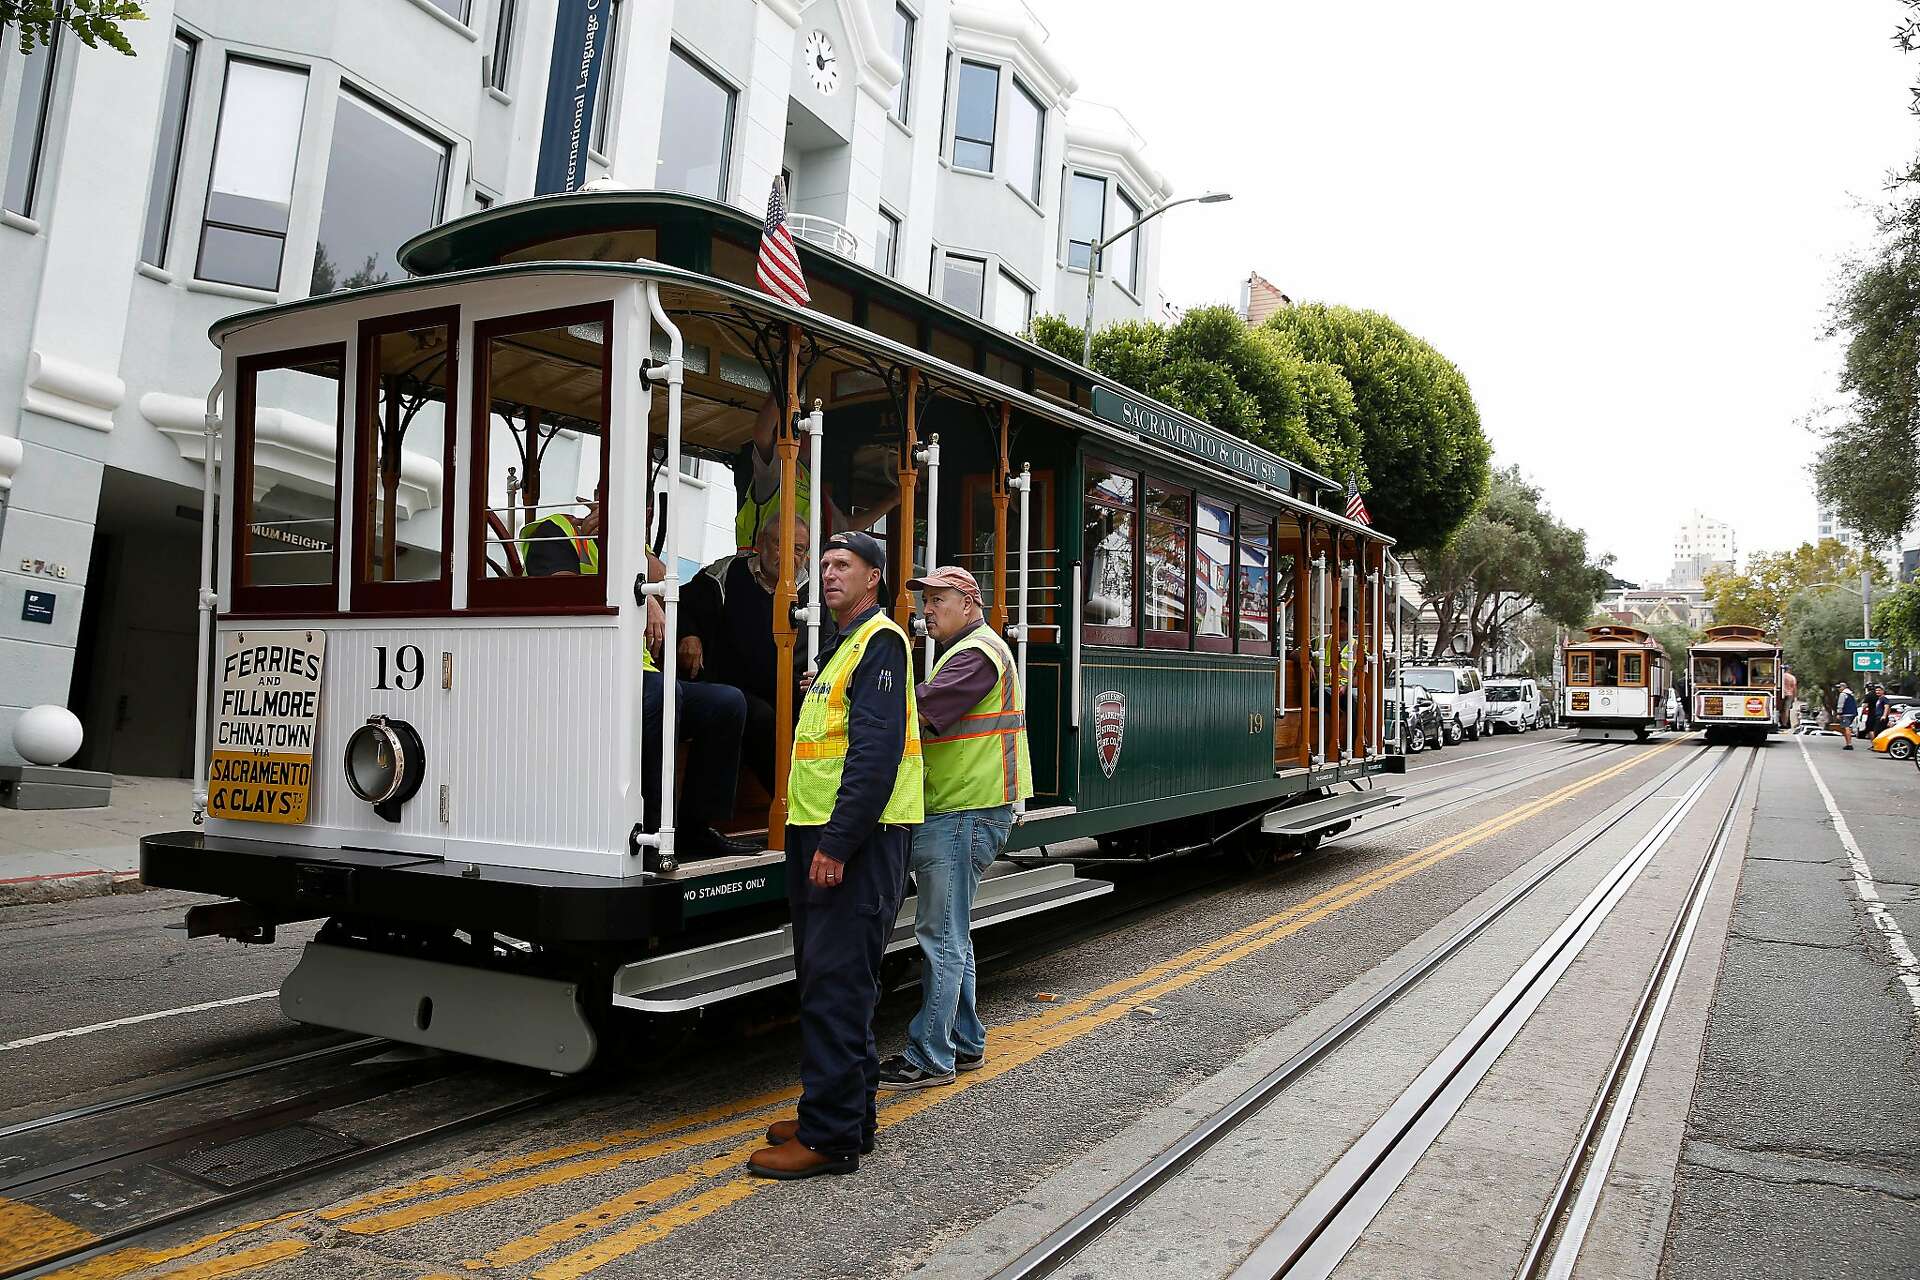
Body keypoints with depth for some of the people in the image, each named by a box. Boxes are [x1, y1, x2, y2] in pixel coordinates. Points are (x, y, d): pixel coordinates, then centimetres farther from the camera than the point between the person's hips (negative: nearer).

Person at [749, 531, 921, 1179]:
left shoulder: (880, 642, -11)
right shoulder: (842, 647, 20)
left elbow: (876, 752, -21)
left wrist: (836, 842, -23)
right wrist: (814, 836, 16)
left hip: (856, 839, -10)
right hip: (821, 833, 10)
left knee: (836, 984, -7)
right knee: (829, 977, 15)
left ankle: (830, 1136, 0)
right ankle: (849, 1116, 26)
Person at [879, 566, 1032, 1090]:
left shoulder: (977, 654, -12)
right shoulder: (962, 652, 23)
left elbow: (918, 709, -24)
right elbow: (932, 724, 18)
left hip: (963, 814, -11)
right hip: (950, 813, 11)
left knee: (942, 938, -6)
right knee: (951, 935, 16)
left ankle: (930, 1057, 0)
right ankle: (965, 1043, 26)